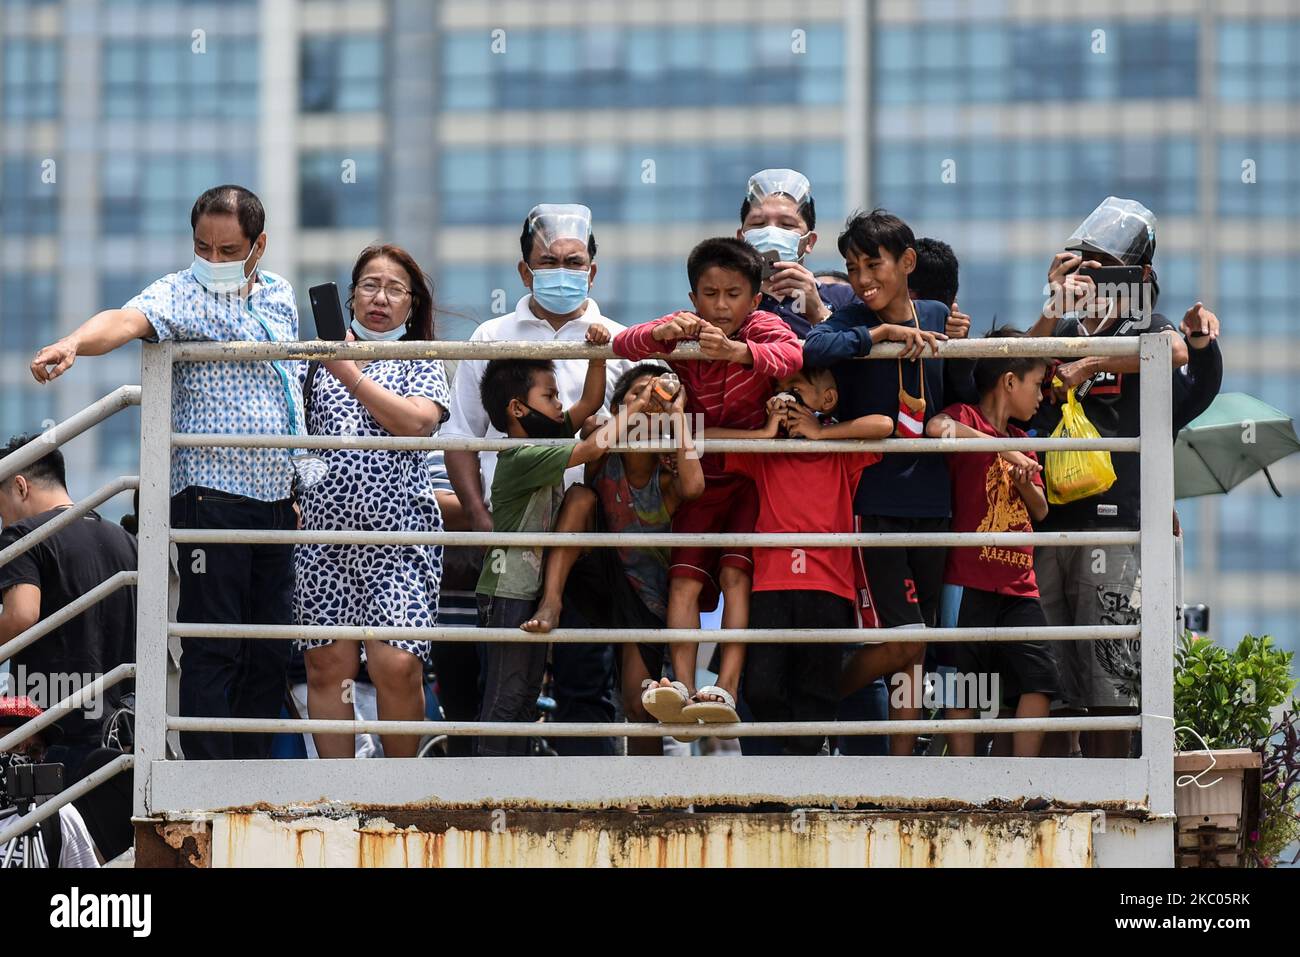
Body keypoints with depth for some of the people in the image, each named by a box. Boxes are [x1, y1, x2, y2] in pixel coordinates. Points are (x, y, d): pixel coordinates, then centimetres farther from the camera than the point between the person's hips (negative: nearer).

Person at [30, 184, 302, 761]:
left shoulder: (280, 297, 13)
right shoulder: (181, 295, -6)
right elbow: (129, 320, -28)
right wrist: (73, 344, -49)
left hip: (276, 498, 6)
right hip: (211, 495, -6)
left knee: (270, 653, 8)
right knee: (212, 652, -8)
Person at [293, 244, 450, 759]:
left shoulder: (421, 365, 10)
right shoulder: (322, 361, 17)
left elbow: (417, 421, -9)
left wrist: (351, 374, -9)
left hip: (399, 531, -3)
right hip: (325, 530, 3)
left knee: (397, 665, -13)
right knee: (328, 665, -2)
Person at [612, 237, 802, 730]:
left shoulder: (764, 327, -12)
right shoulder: (682, 330, -5)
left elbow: (791, 355, -34)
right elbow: (623, 344, -18)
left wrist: (738, 351, -54)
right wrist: (663, 333, -41)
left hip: (752, 476, -3)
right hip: (700, 477, 3)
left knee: (736, 573, -17)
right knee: (684, 578, -12)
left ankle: (726, 688, -24)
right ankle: (683, 688, -21)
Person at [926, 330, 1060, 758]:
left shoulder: (1021, 442, 21)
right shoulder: (966, 417, -3)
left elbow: (1040, 510, 19)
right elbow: (938, 428, -27)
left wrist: (1025, 482, -2)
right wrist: (1005, 450, -25)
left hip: (1018, 584, 7)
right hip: (969, 581, -7)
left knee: (1039, 678, 0)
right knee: (962, 688, -4)